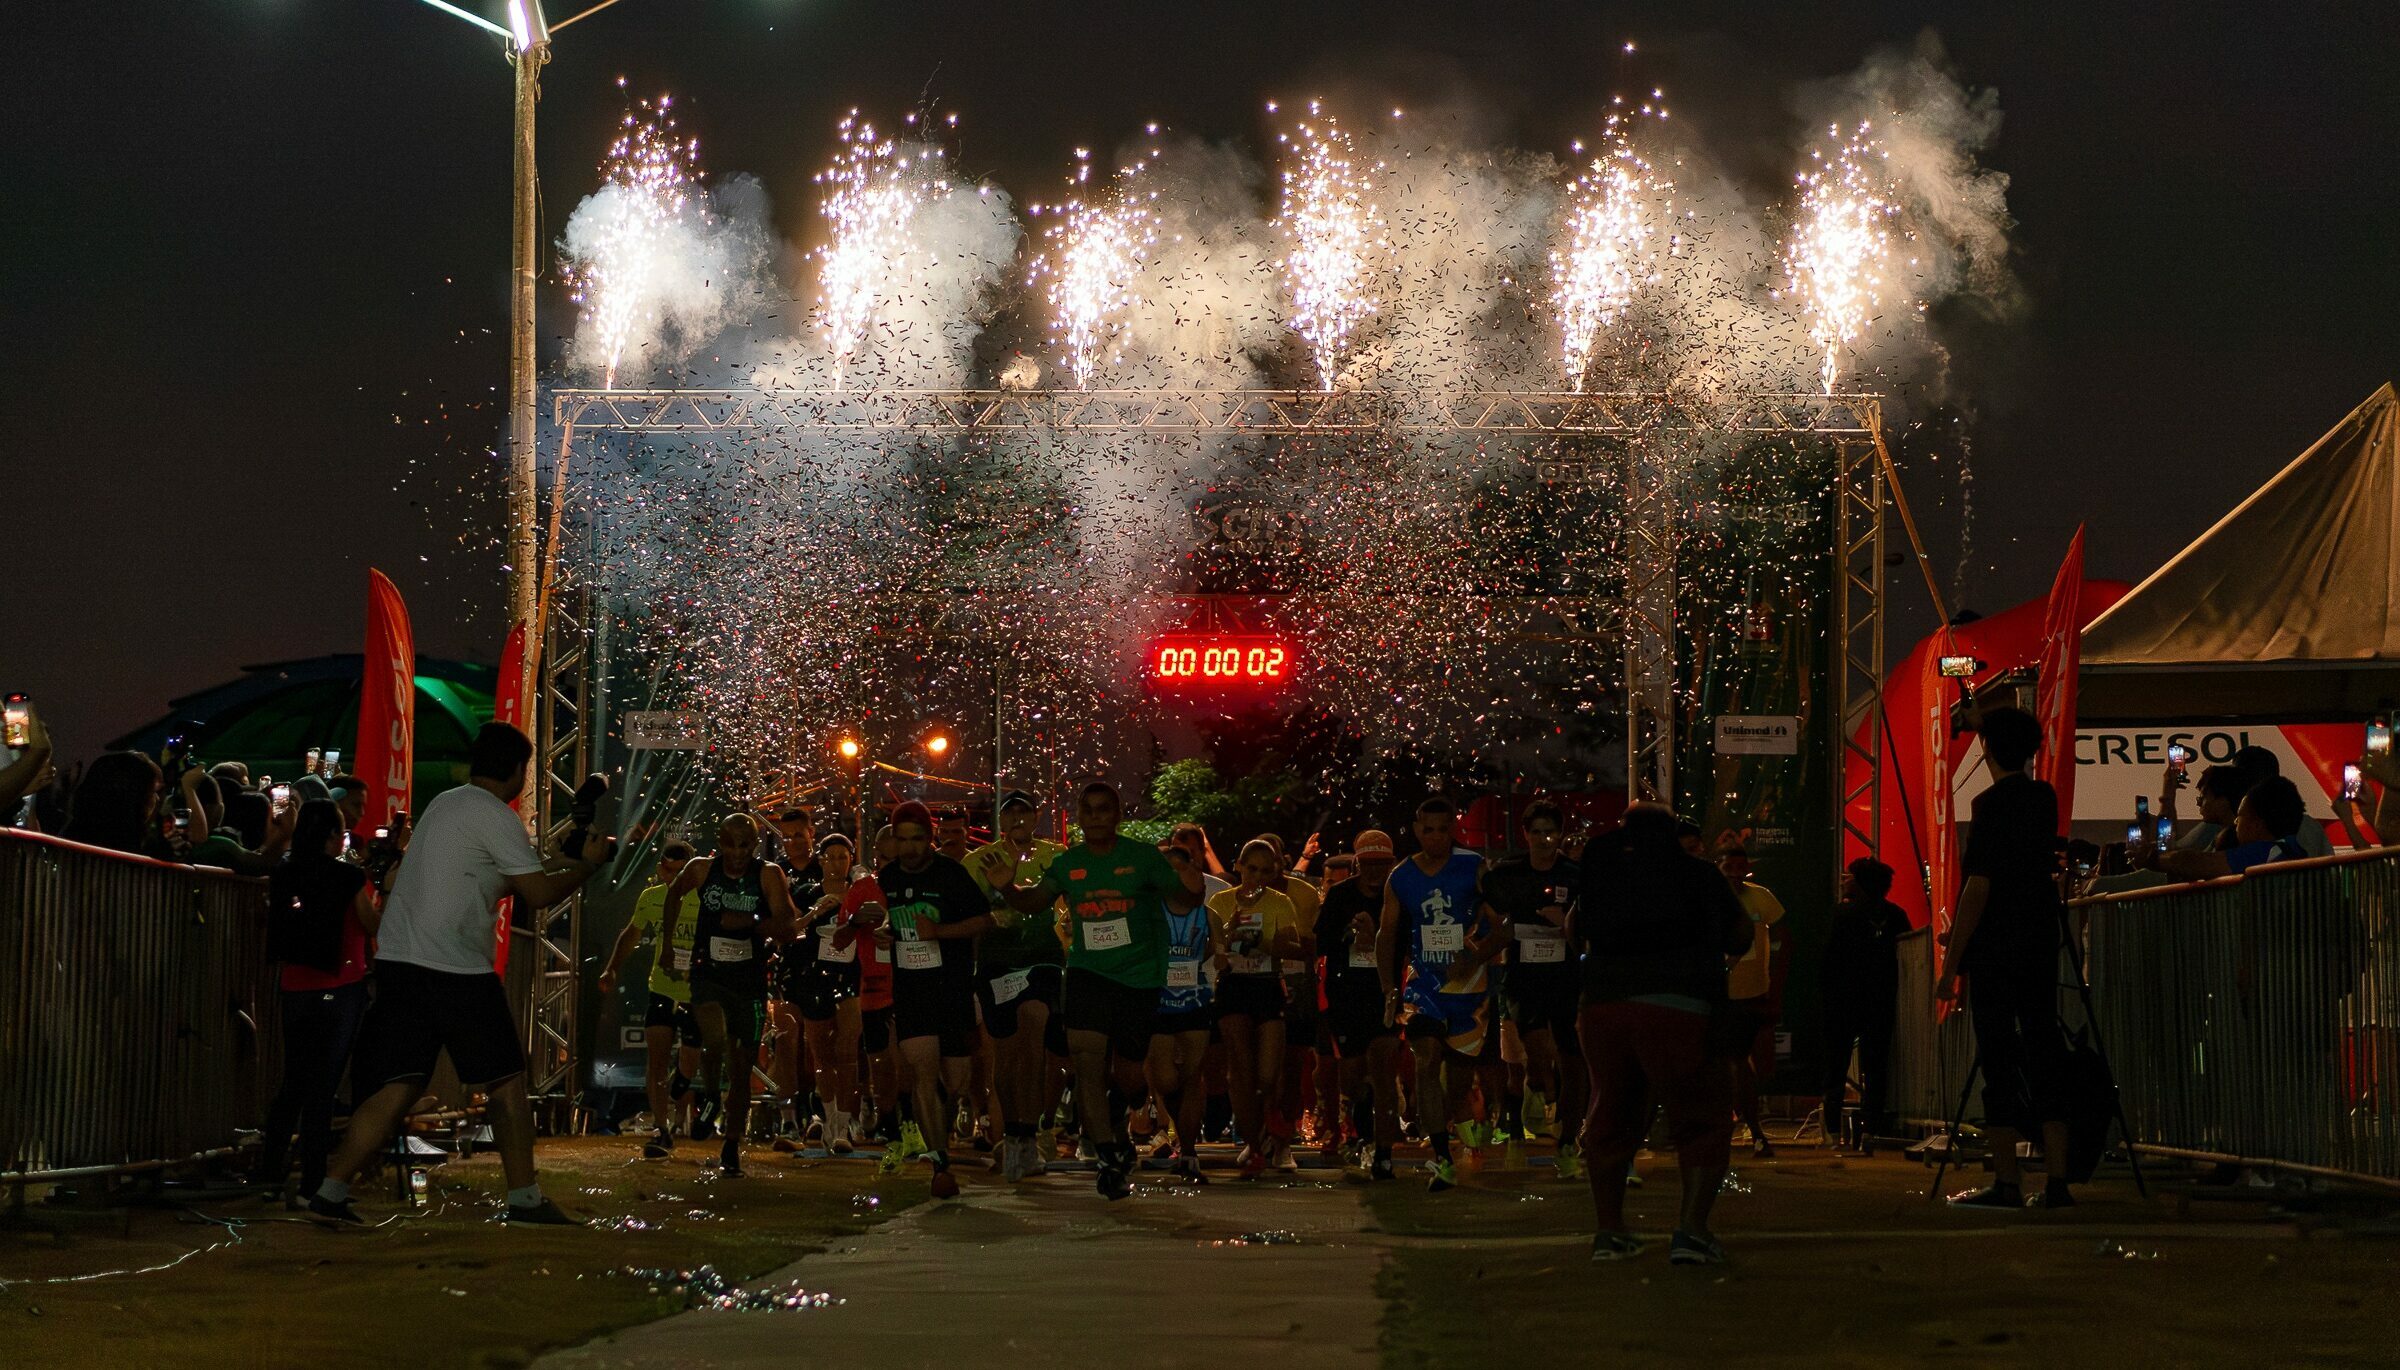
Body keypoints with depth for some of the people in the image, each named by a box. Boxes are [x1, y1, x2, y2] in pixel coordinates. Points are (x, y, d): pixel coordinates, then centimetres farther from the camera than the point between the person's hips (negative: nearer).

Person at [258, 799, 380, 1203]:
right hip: (340, 988, -4)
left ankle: (270, 1174, 11)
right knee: (322, 1086, -2)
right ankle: (313, 1182, -2)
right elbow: (374, 927, -1)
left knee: (293, 1083, 14)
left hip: (293, 989, 5)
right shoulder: (348, 878, -12)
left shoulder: (283, 875, 2)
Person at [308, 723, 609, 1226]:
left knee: (397, 1086, 4)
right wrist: (587, 864, 10)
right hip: (455, 968, -8)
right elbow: (539, 894, -7)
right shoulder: (494, 815, -7)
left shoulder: (444, 804, 21)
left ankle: (330, 1192, -5)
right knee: (505, 1082, 4)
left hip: (399, 959, 8)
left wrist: (562, 862, 30)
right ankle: (525, 1198, 9)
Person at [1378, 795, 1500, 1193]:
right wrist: (1389, 989, 4)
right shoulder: (1400, 878, 4)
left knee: (1460, 1070, 8)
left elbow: (1504, 925, -5)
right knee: (1426, 1060, -17)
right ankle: (1443, 1160, -21)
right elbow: (1387, 934, 12)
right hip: (1423, 983, 1)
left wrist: (1475, 958, -20)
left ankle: (1445, 1136, 34)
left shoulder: (1475, 868, -4)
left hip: (1468, 985, -1)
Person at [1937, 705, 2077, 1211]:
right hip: (2041, 944, 7)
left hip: (1994, 952, -7)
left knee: (1999, 1058, -3)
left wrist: (1951, 965, -13)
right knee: (2044, 1051, 7)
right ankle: (2057, 1179, 4)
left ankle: (2007, 1182, -4)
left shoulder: (1991, 805, -12)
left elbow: (1978, 888, -16)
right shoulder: (2045, 799, 9)